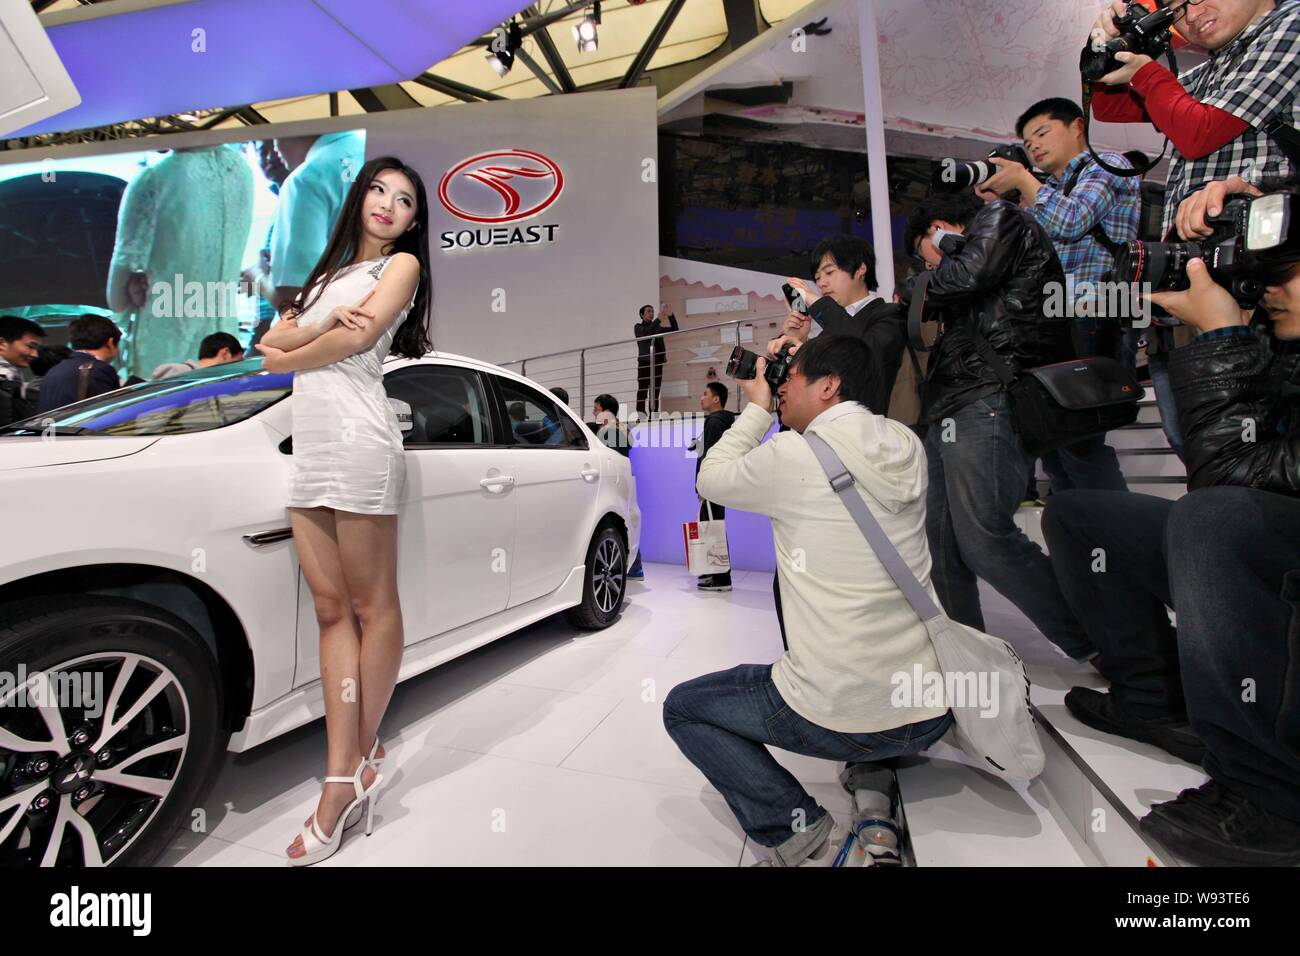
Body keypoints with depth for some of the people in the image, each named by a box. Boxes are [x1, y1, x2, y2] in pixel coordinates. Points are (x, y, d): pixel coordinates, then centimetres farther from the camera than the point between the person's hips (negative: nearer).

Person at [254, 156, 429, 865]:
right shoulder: (330, 272, 29)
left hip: (357, 437, -7)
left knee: (372, 606, -2)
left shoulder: (402, 263, 10)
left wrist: (285, 358, 10)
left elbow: (359, 337, -6)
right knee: (331, 610, 1)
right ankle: (342, 780, 6)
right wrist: (322, 324, -3)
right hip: (310, 446, 7)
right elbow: (269, 339, 16)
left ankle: (361, 761, 11)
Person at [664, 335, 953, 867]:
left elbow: (712, 479, 1)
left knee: (681, 707, 13)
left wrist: (756, 409, 10)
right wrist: (766, 409, 13)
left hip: (840, 718, -7)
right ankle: (879, 769, 26)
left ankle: (801, 833, 1)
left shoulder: (792, 456, -17)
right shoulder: (906, 445, 1)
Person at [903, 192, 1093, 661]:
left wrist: (916, 293, 8)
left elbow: (966, 274, -8)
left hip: (986, 405, -10)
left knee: (984, 540, -16)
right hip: (950, 414, 10)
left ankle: (1101, 647, -4)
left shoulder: (999, 219, 10)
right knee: (940, 539, 6)